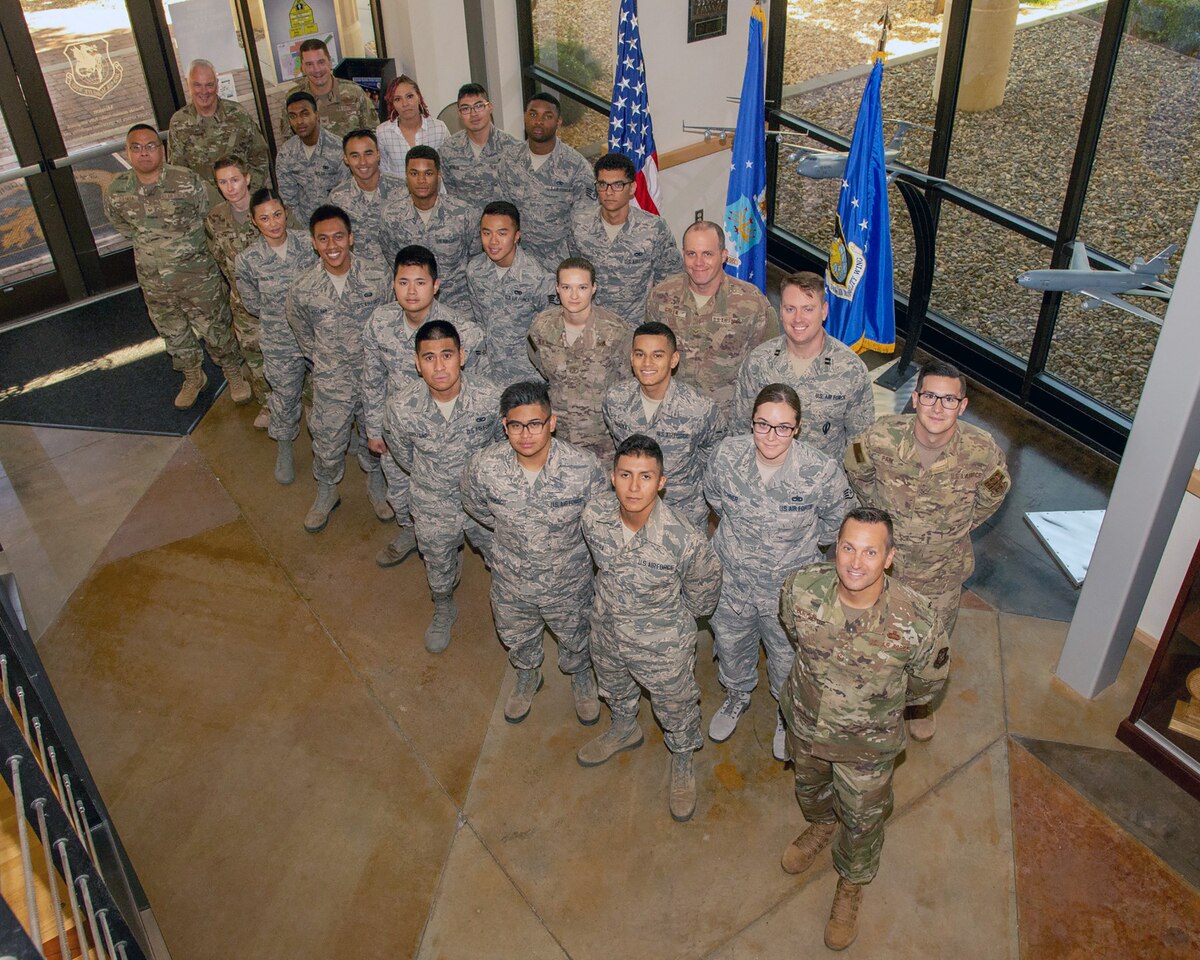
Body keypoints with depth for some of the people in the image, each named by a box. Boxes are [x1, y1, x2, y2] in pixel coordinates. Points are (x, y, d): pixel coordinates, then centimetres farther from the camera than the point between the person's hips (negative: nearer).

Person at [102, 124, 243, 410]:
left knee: (214, 327, 12)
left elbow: (207, 217, -4)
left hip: (198, 273, -3)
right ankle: (193, 378, 43)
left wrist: (188, 247, 5)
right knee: (172, 333, 20)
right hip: (154, 280, 3)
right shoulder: (116, 192, -10)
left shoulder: (187, 181, -19)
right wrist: (154, 247, 10)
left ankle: (233, 372, 37)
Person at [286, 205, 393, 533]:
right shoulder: (303, 289, -15)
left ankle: (376, 486, 47)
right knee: (328, 446, 13)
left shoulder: (377, 277, -16)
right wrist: (326, 363, 4)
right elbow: (304, 336, 4)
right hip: (331, 383, 0)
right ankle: (326, 494, 42)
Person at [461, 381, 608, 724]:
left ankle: (581, 677, 64)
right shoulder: (483, 466, -26)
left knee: (575, 641, 29)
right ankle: (527, 677, 65)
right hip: (511, 583, 1)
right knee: (517, 641, 31)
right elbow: (475, 506, -1)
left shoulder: (584, 468, -31)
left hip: (569, 583, -1)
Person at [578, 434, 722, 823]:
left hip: (663, 645, -4)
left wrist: (671, 616, 3)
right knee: (614, 689, 33)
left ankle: (682, 762, 55)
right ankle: (625, 729, 67)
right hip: (607, 632, 4)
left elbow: (703, 592, -13)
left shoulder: (686, 540, -36)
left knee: (676, 709, 23)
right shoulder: (594, 516, -24)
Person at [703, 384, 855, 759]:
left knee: (788, 660, 22)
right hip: (732, 579, 2)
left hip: (790, 587, -2)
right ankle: (737, 696, 61)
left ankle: (788, 715, 55)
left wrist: (799, 542, 3)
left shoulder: (822, 471, -28)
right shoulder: (726, 456, -22)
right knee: (730, 645, 27)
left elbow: (838, 521, -5)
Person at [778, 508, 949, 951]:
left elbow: (927, 684, -12)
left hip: (867, 741, -2)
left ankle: (851, 885, 55)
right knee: (810, 786, 33)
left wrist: (879, 700, 4)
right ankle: (822, 824, 68)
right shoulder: (801, 588, -29)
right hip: (805, 721, 2)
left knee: (861, 820, 23)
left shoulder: (918, 623, -36)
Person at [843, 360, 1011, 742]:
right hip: (883, 560, 0)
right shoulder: (881, 437, -29)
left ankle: (921, 703, 58)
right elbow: (856, 470, -4)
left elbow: (993, 493, -3)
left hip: (942, 572, 1)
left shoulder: (982, 451, -28)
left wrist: (956, 529, 4)